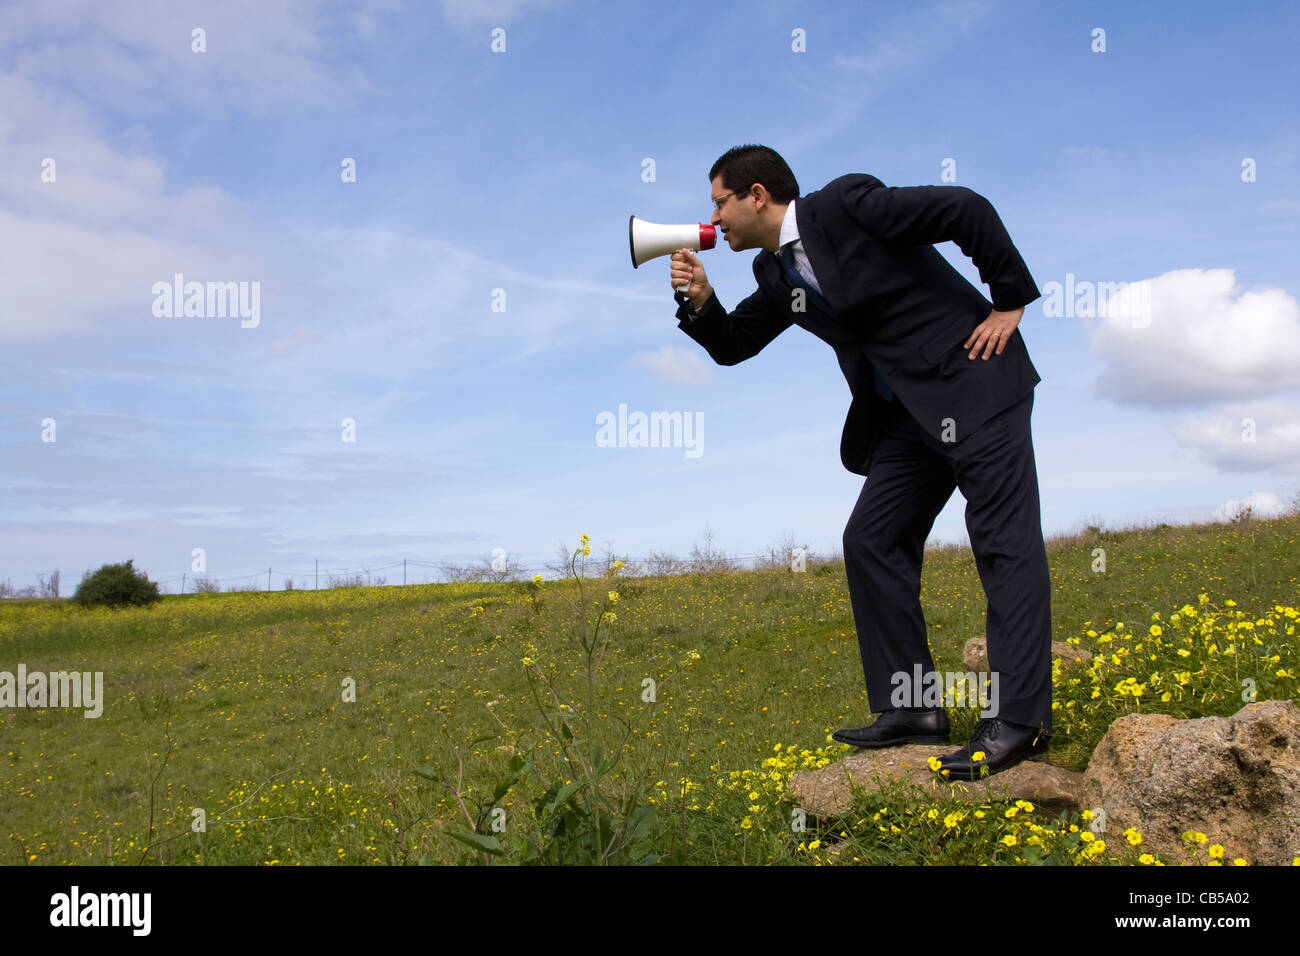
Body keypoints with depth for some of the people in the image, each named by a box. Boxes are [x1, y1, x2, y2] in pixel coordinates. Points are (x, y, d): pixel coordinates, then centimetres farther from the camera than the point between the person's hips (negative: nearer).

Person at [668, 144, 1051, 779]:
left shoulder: (846, 204, -14)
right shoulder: (776, 274, 11)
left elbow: (967, 208, -16)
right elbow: (733, 345, 19)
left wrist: (1010, 299, -11)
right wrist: (699, 299, 0)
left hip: (974, 381, -9)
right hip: (908, 415, 9)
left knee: (1004, 540, -9)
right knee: (871, 542, 4)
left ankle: (1018, 718, -10)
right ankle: (912, 709, 8)